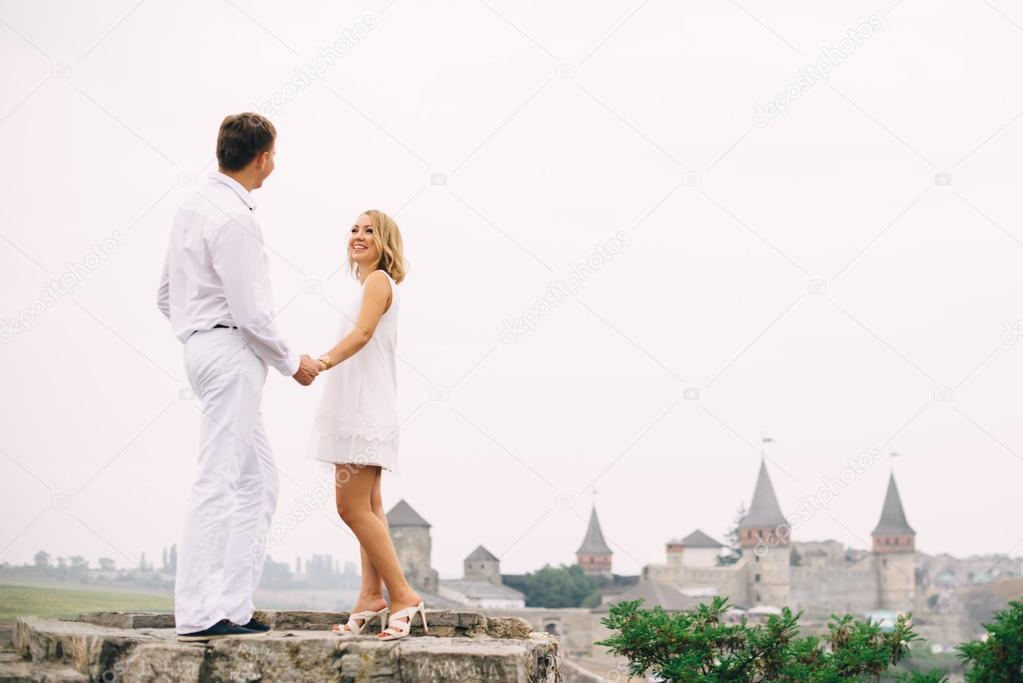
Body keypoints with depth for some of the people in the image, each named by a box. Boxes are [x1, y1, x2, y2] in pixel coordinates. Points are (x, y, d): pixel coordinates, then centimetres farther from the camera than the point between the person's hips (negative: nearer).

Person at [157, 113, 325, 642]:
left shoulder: (194, 206, 15)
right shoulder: (234, 218, -16)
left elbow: (166, 295, 20)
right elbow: (250, 312, -18)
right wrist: (292, 362, -5)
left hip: (201, 344, 10)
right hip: (232, 350, -10)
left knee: (257, 480, 11)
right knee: (218, 480, -7)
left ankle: (231, 605, 11)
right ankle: (200, 614, -3)